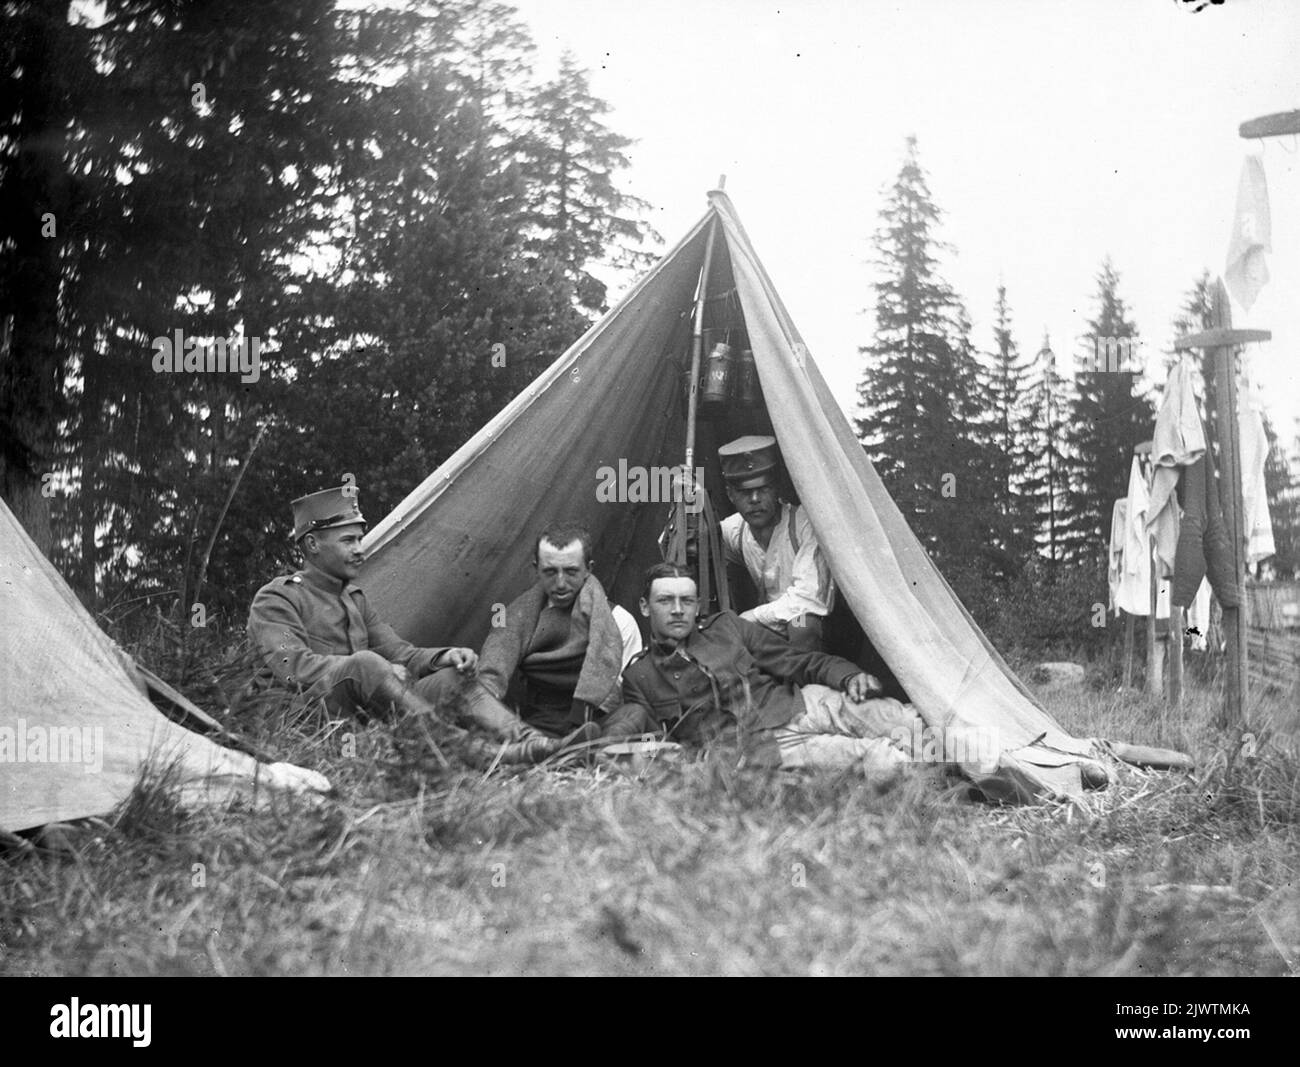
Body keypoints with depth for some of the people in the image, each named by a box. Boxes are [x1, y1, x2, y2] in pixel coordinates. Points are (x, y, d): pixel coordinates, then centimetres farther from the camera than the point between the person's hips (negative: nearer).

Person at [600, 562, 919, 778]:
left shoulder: (727, 626, 18)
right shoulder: (639, 677, 13)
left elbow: (798, 662, 17)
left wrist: (848, 675, -1)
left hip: (804, 705, 4)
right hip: (766, 747, -4)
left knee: (903, 720, -22)